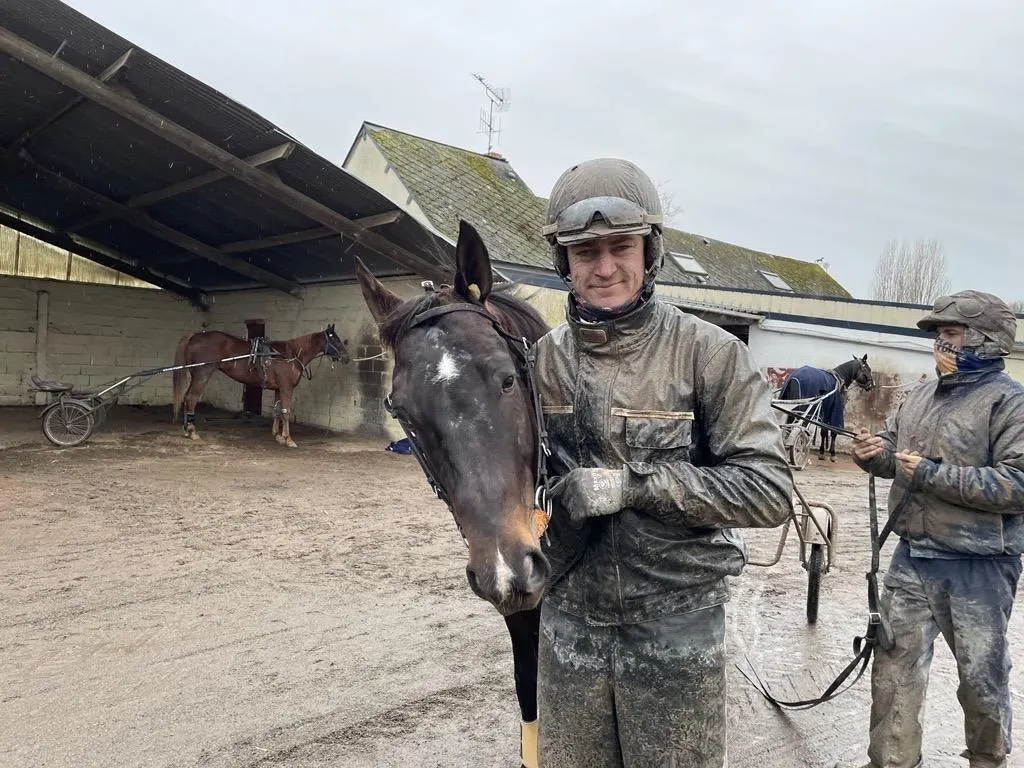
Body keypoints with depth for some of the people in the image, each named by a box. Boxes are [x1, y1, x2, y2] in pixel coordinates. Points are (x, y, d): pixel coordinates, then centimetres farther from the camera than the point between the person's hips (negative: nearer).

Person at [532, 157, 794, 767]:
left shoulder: (710, 353, -13)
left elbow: (770, 491, -16)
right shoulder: (544, 358, -1)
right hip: (569, 617, 4)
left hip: (676, 620, -3)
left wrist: (633, 484, -23)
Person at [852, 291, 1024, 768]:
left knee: (982, 675, 14)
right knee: (895, 666, 12)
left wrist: (933, 474, -22)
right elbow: (892, 449, 17)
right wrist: (874, 453, -6)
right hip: (912, 558, 6)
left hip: (977, 567, -6)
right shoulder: (920, 395, 9)